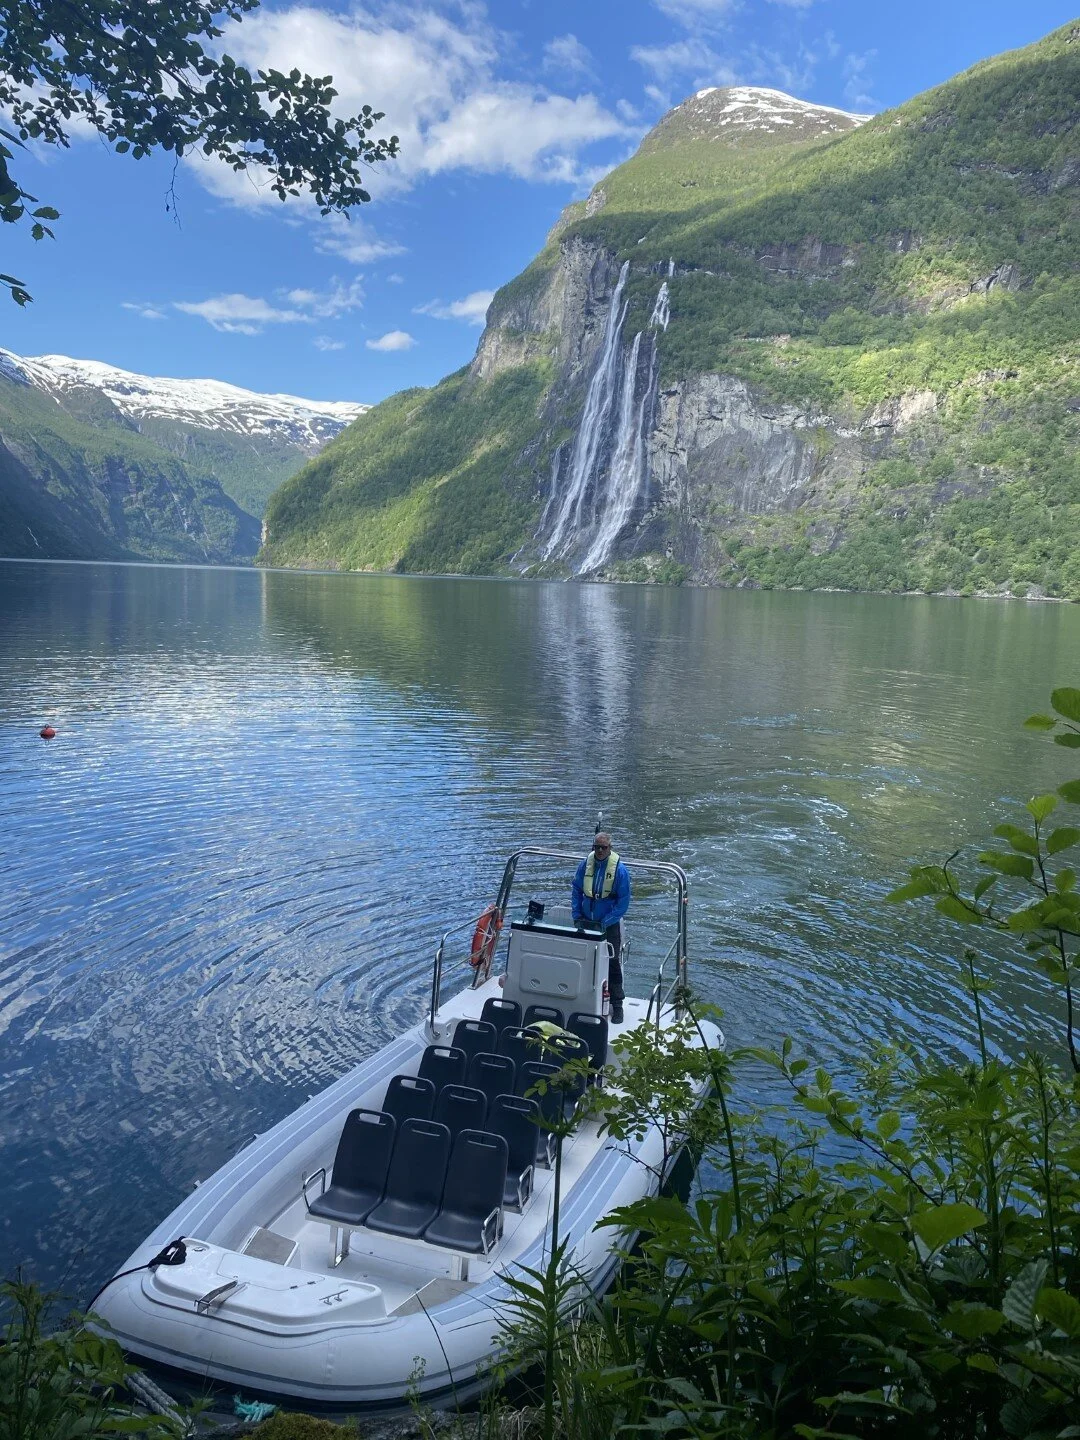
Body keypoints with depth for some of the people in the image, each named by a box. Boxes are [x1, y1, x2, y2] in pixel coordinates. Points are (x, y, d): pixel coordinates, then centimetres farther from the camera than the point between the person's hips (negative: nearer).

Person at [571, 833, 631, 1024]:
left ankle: (617, 1006, 9)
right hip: (586, 922, 4)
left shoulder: (620, 869, -13)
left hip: (610, 925, -3)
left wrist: (605, 922, -16)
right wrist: (577, 916, -1)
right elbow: (576, 891, 8)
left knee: (613, 964, 1)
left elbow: (624, 902, -11)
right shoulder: (585, 864, -3)